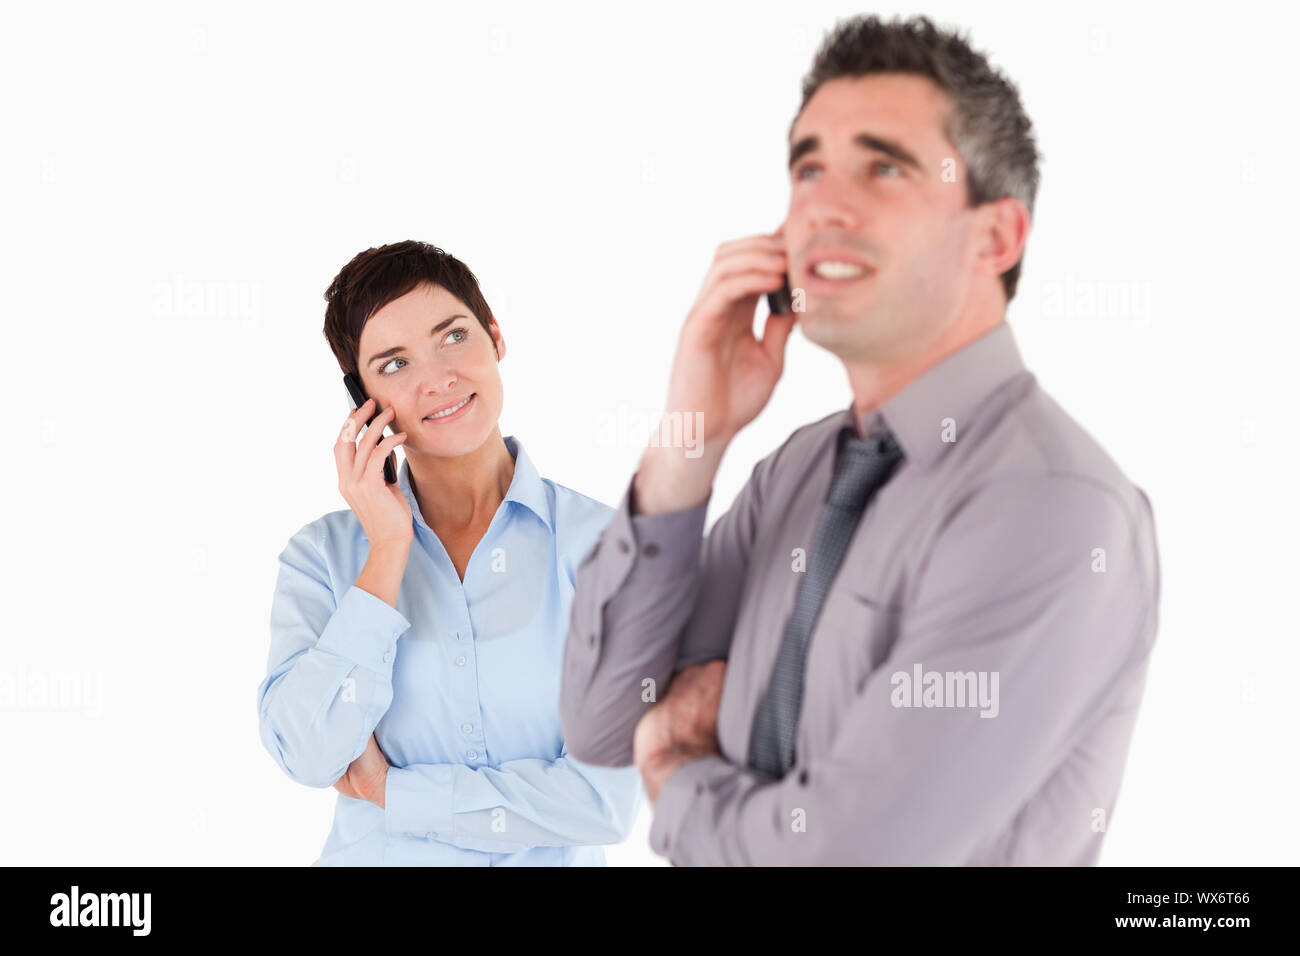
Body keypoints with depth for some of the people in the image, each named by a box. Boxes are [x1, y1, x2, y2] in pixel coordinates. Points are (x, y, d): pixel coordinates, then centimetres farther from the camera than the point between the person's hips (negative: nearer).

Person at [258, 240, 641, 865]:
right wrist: (389, 548, -14)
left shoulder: (604, 545, -8)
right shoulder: (321, 555, -1)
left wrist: (388, 789, -9)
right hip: (374, 858, 1)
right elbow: (309, 756, -15)